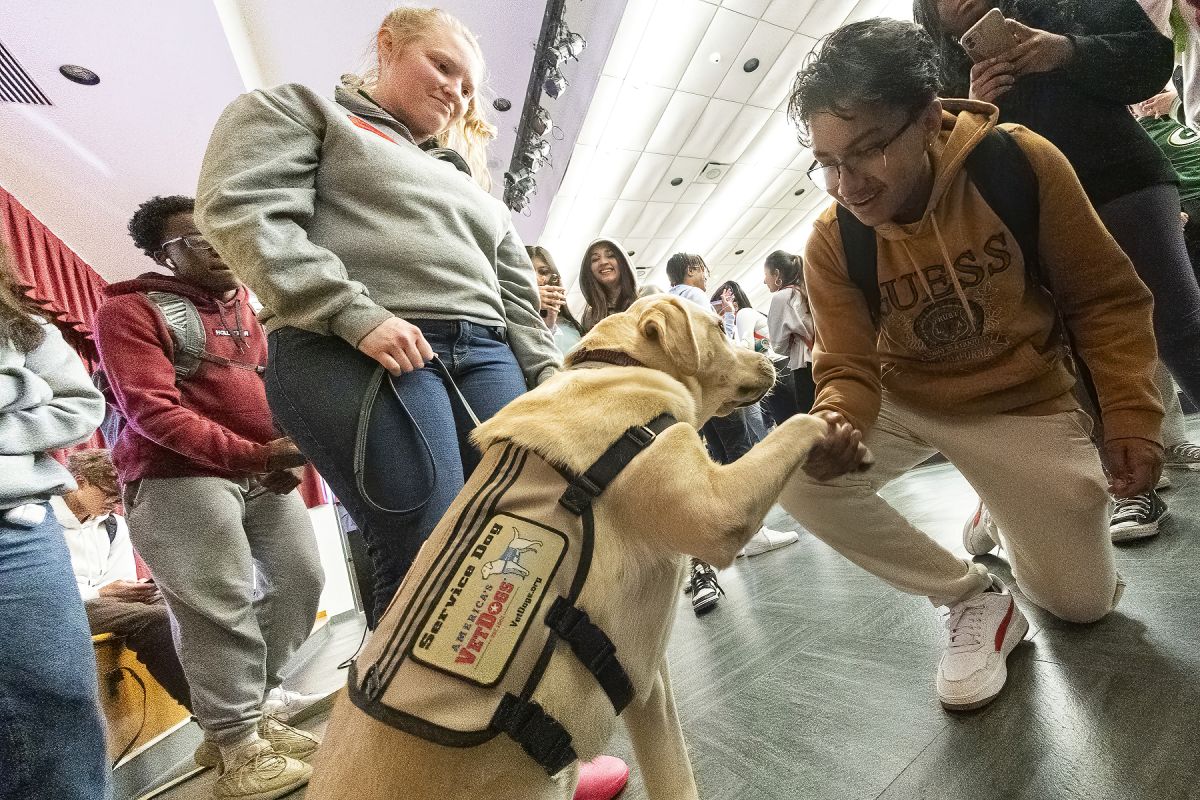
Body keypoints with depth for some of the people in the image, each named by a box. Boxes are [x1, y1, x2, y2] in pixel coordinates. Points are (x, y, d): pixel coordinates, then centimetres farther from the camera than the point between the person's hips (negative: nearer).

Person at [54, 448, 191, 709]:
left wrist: (138, 590, -11)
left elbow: (123, 581, 12)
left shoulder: (113, 524, 14)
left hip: (107, 600, 7)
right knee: (154, 619, -31)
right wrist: (102, 592, -20)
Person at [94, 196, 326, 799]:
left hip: (266, 475, 7)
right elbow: (152, 413, -15)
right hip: (178, 479, -7)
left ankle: (253, 705, 25)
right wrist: (253, 455, -25)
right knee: (221, 610, -7)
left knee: (300, 578, 8)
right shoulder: (130, 309, -2)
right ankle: (237, 747, 8)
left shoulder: (245, 303, 19)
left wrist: (291, 445, 3)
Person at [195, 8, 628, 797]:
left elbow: (517, 293, 23)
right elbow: (244, 213, -2)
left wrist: (549, 378, 10)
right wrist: (357, 316, -15)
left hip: (483, 356, 6)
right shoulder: (296, 109, 17)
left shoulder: (464, 176, 32)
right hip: (353, 357, -5)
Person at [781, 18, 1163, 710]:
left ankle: (998, 516, 39)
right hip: (903, 401, 1)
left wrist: (1132, 415, -13)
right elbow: (848, 367, -15)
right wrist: (835, 419, -37)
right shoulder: (832, 242, -19)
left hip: (1026, 405, 0)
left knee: (1083, 601, 5)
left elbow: (1106, 297, -7)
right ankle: (975, 599, -6)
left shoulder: (1019, 163, -19)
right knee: (797, 476, -27)